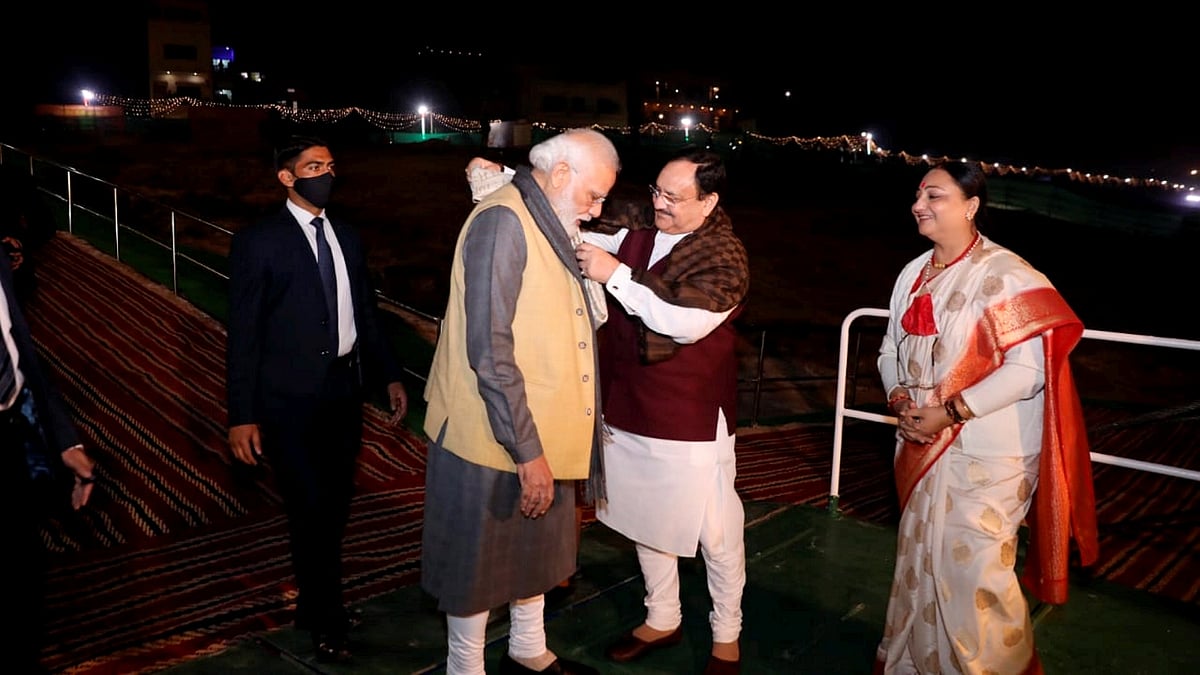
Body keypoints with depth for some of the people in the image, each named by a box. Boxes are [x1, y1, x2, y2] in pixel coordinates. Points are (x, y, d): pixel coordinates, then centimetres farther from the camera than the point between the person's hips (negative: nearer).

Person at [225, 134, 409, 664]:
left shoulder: (346, 236, 9)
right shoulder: (258, 241, -8)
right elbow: (243, 332, -9)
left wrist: (389, 376, 11)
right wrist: (242, 415, -12)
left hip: (345, 391, 6)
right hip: (290, 399, -5)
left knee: (335, 505, 14)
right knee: (311, 509, 1)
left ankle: (316, 606, 33)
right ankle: (327, 620, 23)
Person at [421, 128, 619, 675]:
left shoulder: (547, 224, 10)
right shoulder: (502, 222, -20)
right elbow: (489, 352, -26)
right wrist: (528, 452, -23)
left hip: (540, 434, 10)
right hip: (494, 441, -9)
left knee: (537, 546, 23)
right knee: (479, 562, 9)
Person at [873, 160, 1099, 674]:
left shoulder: (1006, 276, -15)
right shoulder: (914, 274, 7)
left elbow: (1027, 370, -20)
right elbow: (891, 348, 13)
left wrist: (950, 412, -22)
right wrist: (898, 395, -7)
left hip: (985, 455, -6)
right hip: (920, 446, 7)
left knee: (972, 568, 0)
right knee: (920, 557, 18)